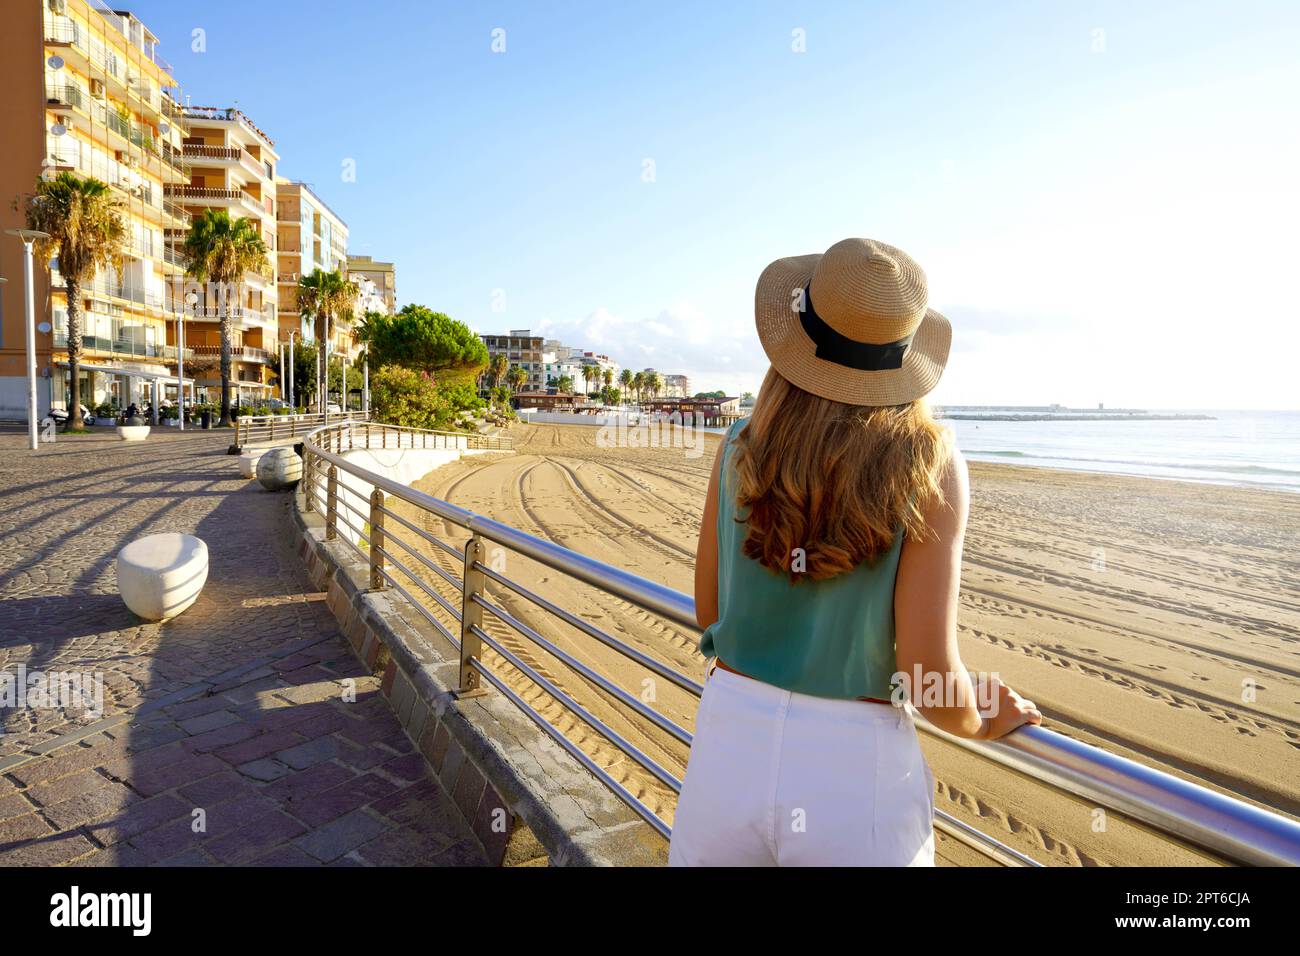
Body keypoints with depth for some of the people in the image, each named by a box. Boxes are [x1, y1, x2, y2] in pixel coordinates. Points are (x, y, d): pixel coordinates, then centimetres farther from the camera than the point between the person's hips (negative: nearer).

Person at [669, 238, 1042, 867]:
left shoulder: (740, 449, -4)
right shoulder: (928, 467, -11)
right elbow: (928, 671, -12)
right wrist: (982, 722, 10)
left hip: (727, 747, 2)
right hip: (858, 775, -2)